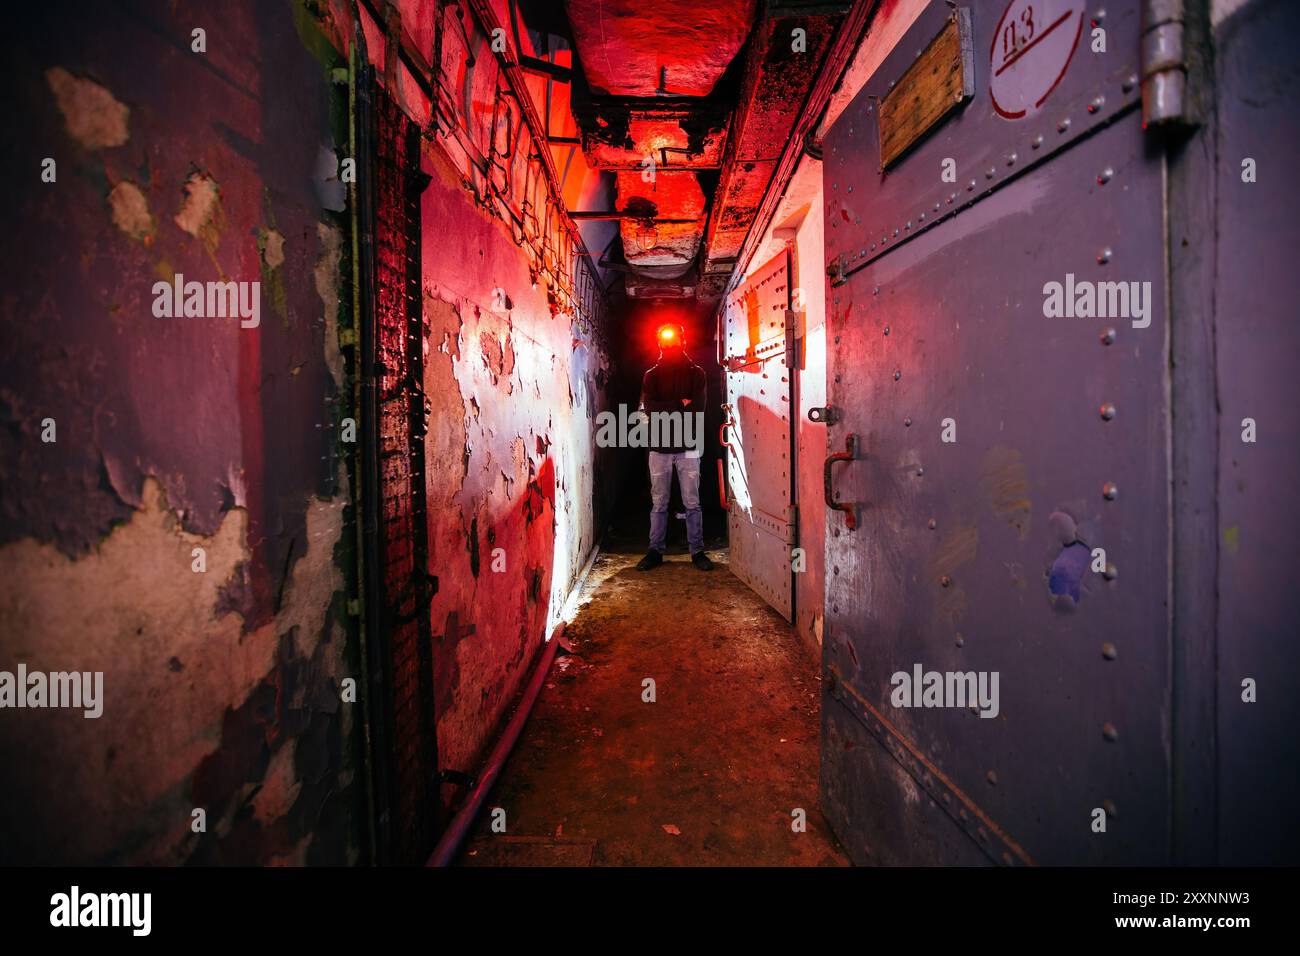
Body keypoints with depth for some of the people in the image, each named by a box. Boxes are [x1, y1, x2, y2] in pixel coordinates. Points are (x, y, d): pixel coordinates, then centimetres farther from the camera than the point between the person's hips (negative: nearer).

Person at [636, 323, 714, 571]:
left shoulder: (696, 373, 6)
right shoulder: (652, 375, 10)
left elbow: (698, 408, -8)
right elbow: (649, 408, -6)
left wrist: (665, 411, -11)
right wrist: (680, 405, -9)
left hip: (688, 446, -1)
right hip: (659, 447, 1)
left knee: (692, 502, 2)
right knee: (658, 503, 6)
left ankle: (697, 551, 11)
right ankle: (655, 551, 14)